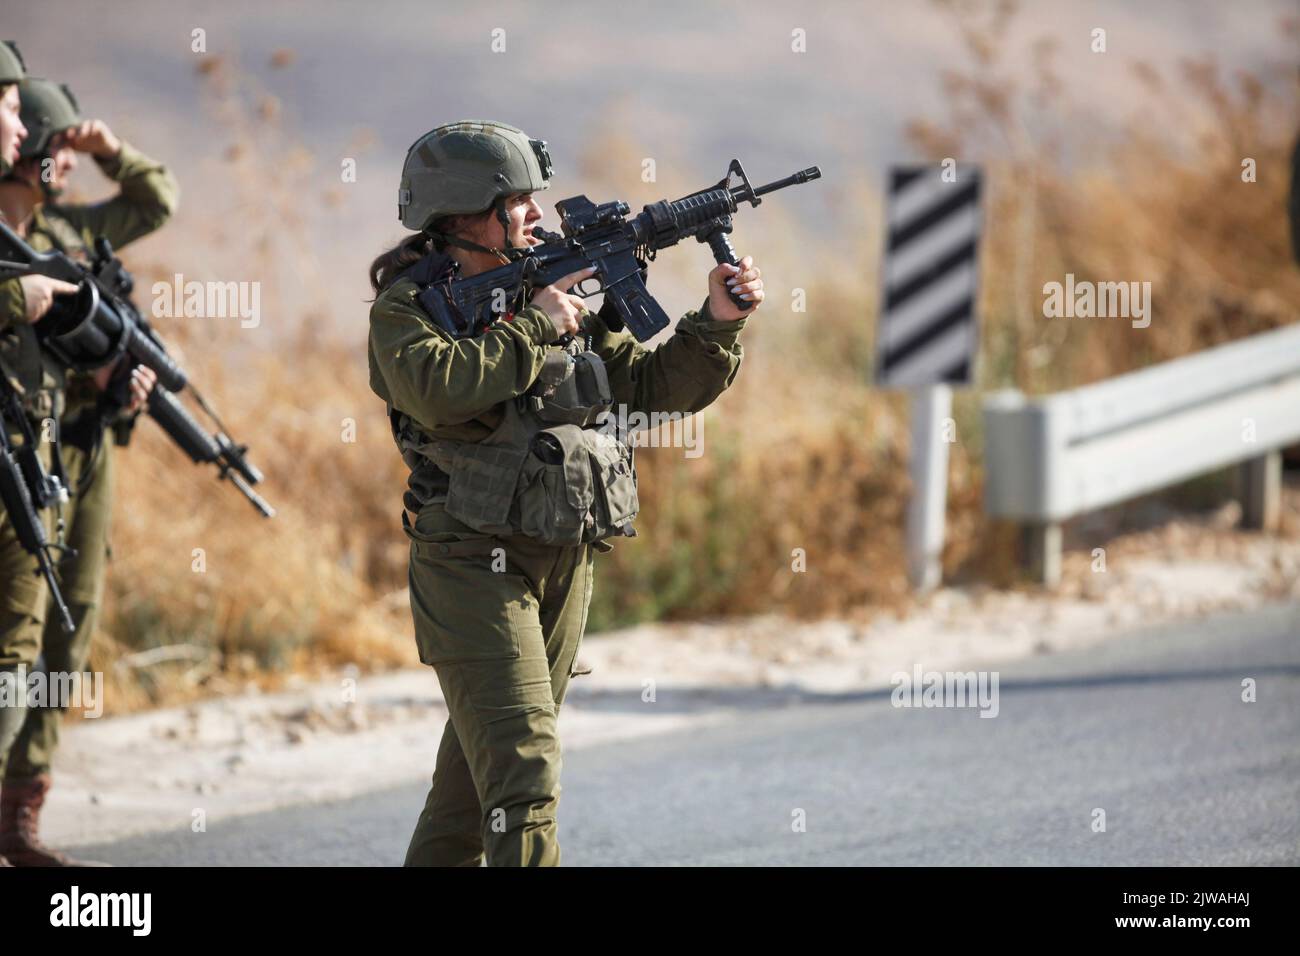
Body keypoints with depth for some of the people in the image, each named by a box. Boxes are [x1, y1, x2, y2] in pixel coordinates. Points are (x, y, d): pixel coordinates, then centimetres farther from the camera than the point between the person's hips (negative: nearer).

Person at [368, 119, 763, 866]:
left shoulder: (561, 294, 11)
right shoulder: (405, 308, -6)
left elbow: (661, 384, 11)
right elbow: (437, 388, -28)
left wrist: (719, 323, -6)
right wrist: (533, 328, -19)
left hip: (564, 564, 6)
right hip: (473, 564, -6)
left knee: (481, 762, 16)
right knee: (524, 763, -16)